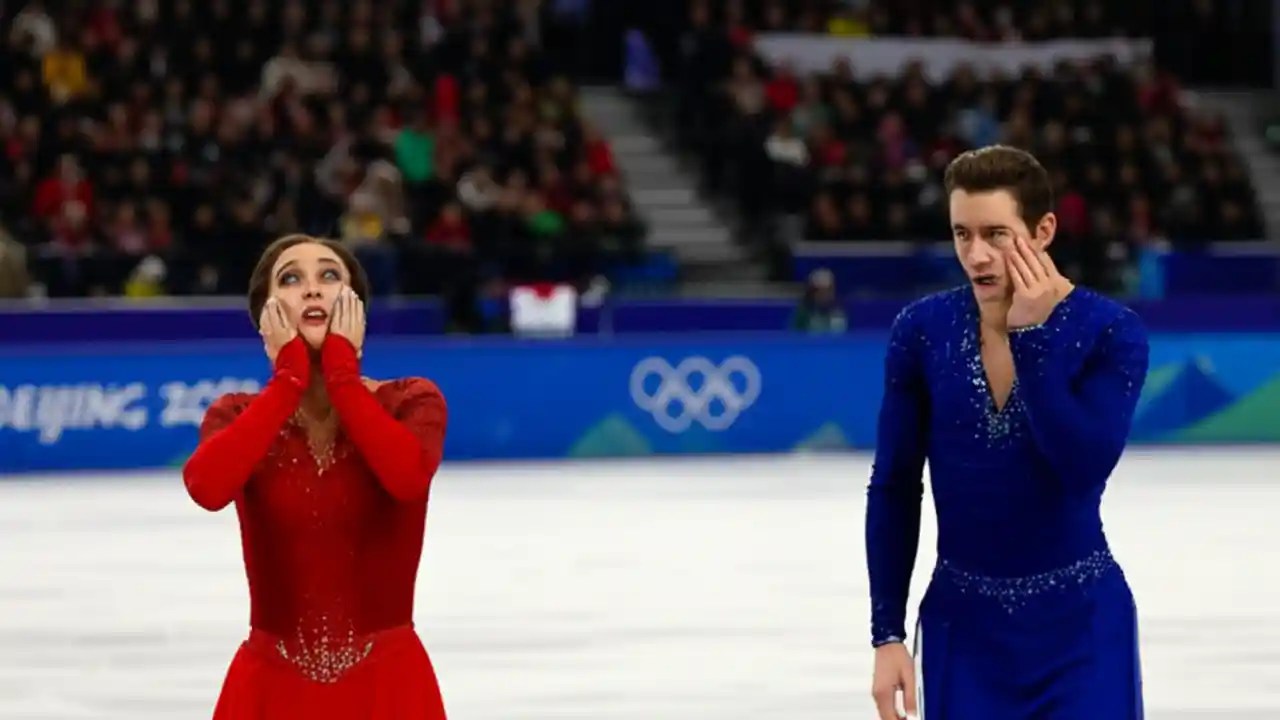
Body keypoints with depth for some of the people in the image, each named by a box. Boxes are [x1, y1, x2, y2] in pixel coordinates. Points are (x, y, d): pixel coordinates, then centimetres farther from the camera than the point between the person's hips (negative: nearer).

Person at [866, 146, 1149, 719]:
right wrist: (887, 634, 1)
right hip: (963, 627, 2)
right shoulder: (921, 330, -5)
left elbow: (1085, 468, -24)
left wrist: (1030, 334, -24)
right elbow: (894, 491, 2)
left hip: (1078, 628, -2)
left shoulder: (1109, 332, -11)